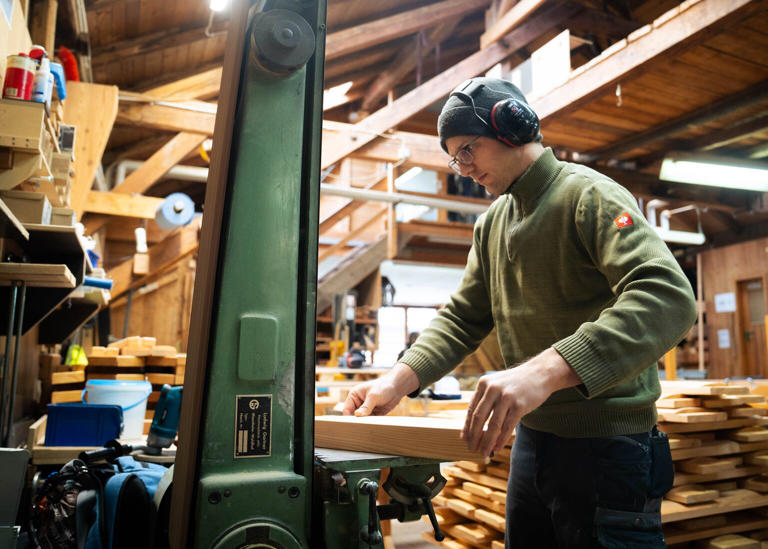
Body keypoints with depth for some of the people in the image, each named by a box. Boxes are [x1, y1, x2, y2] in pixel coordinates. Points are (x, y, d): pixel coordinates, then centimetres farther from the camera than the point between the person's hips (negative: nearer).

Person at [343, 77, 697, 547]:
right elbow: (462, 318, 8)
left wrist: (545, 371, -44)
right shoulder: (491, 225, 10)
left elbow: (668, 296, -30)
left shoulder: (590, 195, -15)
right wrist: (398, 381, -9)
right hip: (529, 436, 7)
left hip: (606, 446, -7)